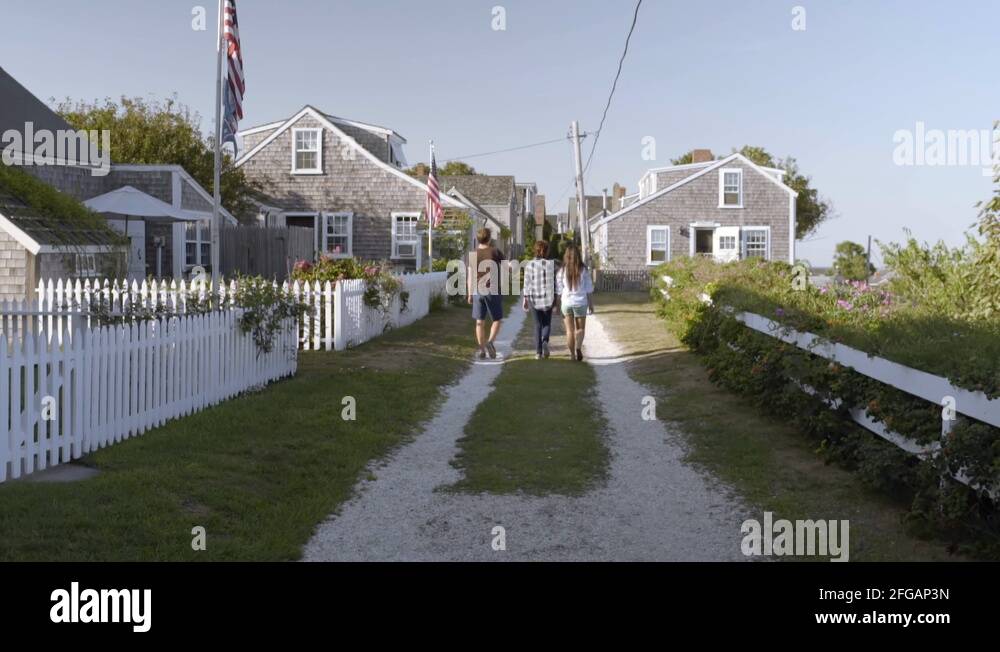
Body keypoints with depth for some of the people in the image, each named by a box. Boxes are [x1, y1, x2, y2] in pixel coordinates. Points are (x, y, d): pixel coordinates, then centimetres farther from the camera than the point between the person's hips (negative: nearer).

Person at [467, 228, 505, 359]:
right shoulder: (495, 252, -5)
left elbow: (470, 276, 1)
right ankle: (490, 341, -14)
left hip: (478, 291, 3)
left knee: (480, 322, 9)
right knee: (497, 319, 9)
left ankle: (482, 350, 8)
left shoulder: (473, 254, 2)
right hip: (493, 291, -2)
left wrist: (470, 294, 8)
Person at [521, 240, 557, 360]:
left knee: (538, 324, 12)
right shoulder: (551, 264, -6)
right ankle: (545, 341, -16)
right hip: (547, 298, -1)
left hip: (534, 298, 1)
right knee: (547, 323, 13)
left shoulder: (529, 265, -3)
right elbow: (553, 283, -4)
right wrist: (555, 298, 3)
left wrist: (525, 298, 2)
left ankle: (538, 352, 6)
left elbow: (527, 283, -3)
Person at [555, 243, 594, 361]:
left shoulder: (562, 271, -4)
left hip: (566, 303, 1)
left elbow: (559, 291, -2)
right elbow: (589, 290, -2)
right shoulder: (584, 270, -5)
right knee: (580, 328, 14)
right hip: (581, 303, -1)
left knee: (570, 330, 11)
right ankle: (578, 347, -11)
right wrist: (591, 305, 7)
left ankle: (572, 354, 13)